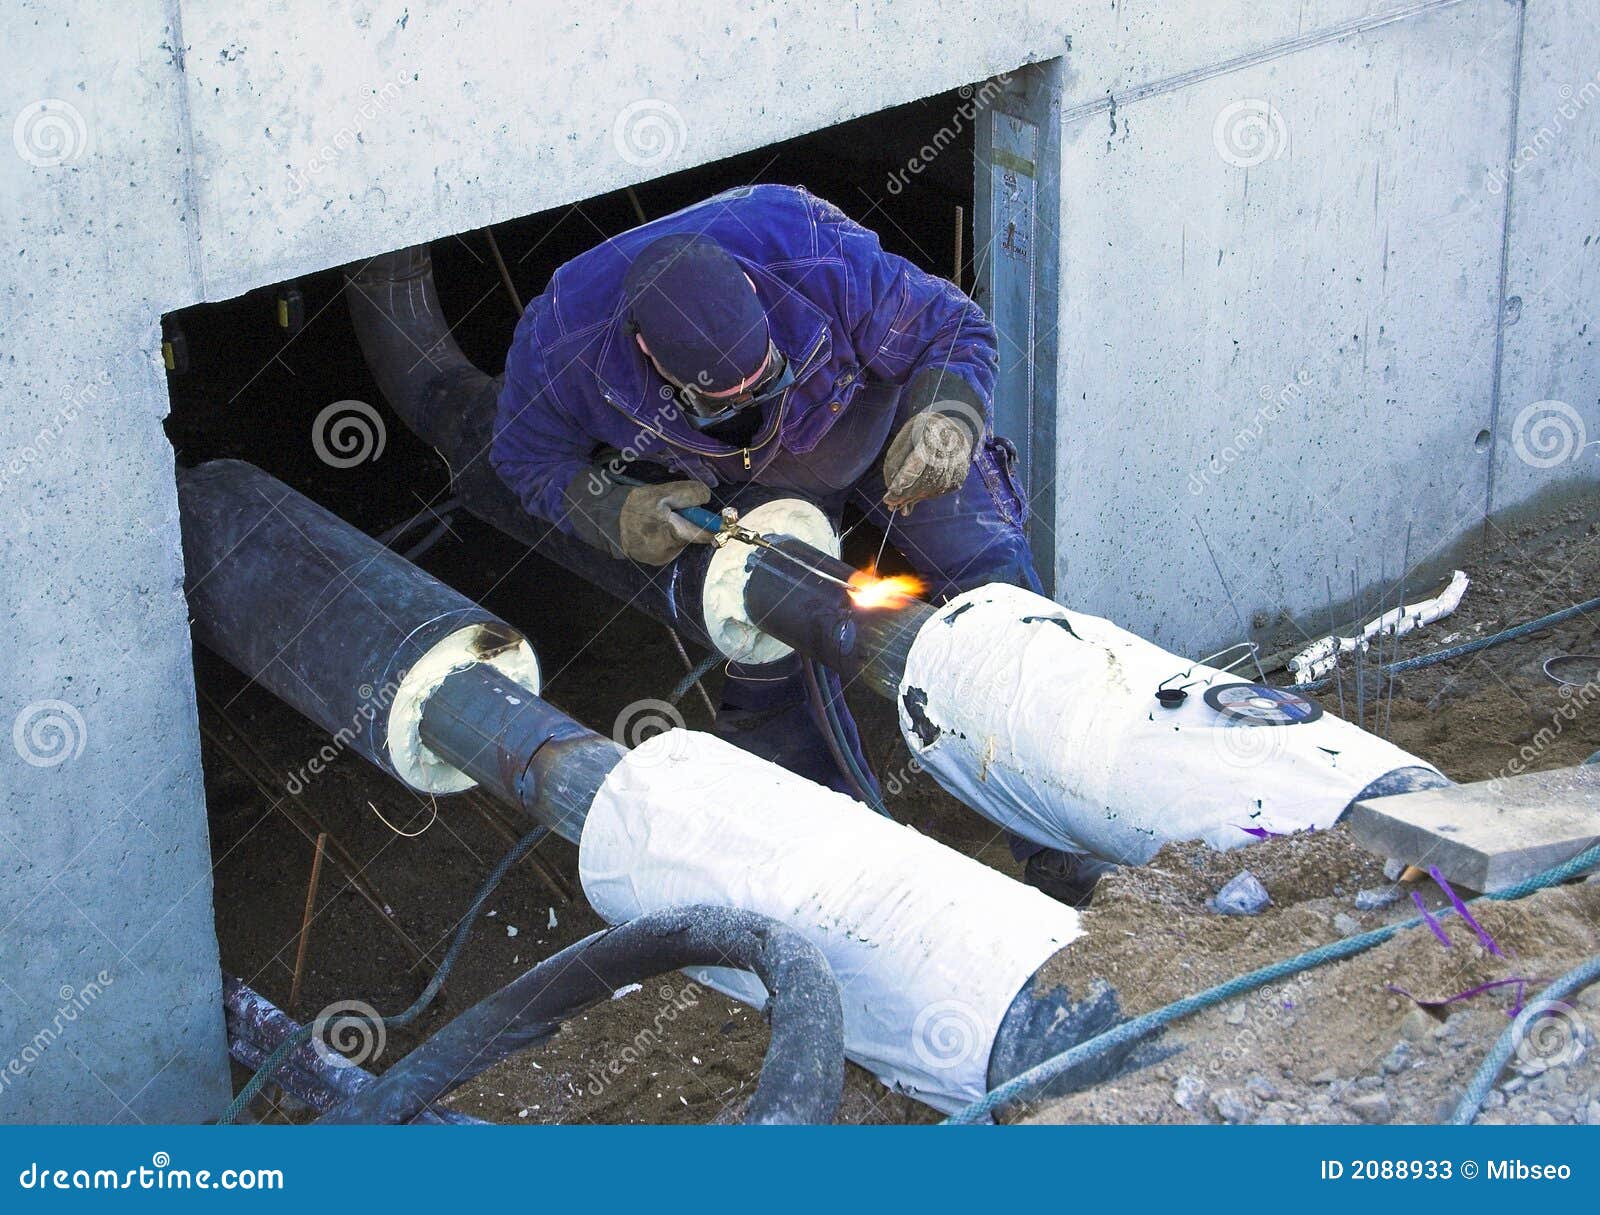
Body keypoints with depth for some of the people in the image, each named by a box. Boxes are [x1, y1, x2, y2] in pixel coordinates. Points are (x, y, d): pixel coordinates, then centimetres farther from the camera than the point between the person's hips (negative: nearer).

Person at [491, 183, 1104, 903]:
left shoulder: (821, 266, -40)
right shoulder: (562, 339, -35)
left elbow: (954, 329, -22)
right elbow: (530, 458, -13)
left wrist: (946, 421, -42)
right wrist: (615, 513, -32)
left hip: (883, 417, -1)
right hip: (742, 480, 2)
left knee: (992, 587, -11)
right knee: (767, 651, -11)